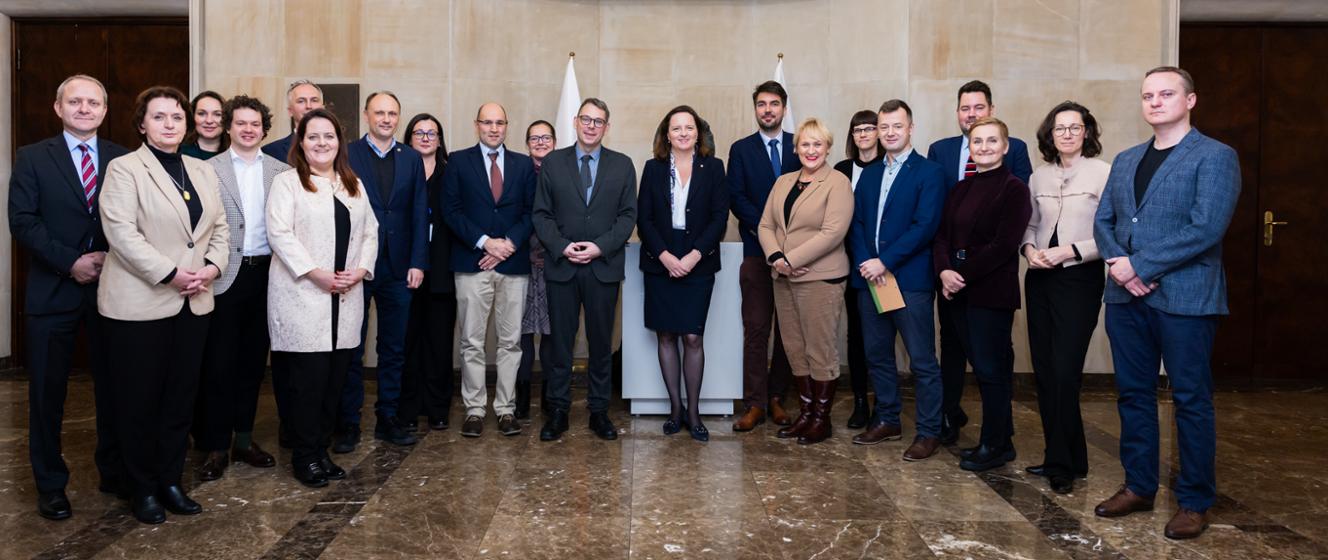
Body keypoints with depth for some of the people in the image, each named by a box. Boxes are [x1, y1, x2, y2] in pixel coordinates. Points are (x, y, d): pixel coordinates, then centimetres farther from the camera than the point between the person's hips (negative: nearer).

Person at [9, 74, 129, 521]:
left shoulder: (123, 159, 6)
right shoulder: (32, 158, 2)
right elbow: (23, 222, -6)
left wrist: (114, 259, -13)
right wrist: (71, 263, -15)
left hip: (112, 288, 1)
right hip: (53, 292, -1)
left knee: (113, 385, 9)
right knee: (47, 391, 7)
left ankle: (114, 472, 24)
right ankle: (50, 485, 21)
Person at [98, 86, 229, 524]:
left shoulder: (203, 172, 13)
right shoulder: (124, 169, -5)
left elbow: (220, 228, 14)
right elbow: (122, 232, -15)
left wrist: (213, 266, -5)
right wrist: (170, 275, -19)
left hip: (193, 303, 5)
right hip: (140, 303, -5)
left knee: (181, 397, 10)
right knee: (140, 400, 5)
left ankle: (170, 481, 23)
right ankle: (142, 489, 18)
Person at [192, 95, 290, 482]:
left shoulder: (280, 171, 8)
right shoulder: (209, 170, 1)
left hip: (266, 274, 3)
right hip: (225, 276, -2)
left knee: (253, 360, 11)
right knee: (218, 363, 0)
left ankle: (243, 438, 23)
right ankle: (215, 447, 10)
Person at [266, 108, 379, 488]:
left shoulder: (354, 185, 17)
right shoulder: (287, 182, 0)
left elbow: (370, 232, 14)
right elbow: (279, 233, -10)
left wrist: (361, 269, -3)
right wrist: (317, 273, -17)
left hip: (345, 300, 5)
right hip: (303, 297, -5)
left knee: (335, 379, 6)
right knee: (309, 380, -4)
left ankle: (321, 450, 19)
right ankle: (304, 458, 10)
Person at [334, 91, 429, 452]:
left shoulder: (412, 159, 9)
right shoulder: (346, 155, 0)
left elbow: (420, 214, 6)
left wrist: (417, 263, -1)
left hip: (398, 268, 3)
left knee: (394, 349, 9)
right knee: (351, 350, 5)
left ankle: (388, 419, 20)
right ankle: (348, 424, 14)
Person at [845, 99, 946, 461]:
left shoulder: (929, 172, -3)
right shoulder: (869, 174, 16)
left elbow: (925, 226, -13)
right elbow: (856, 223, 10)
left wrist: (884, 262, -16)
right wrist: (865, 262, -7)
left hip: (911, 281, -6)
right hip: (870, 279, 6)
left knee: (922, 360, -1)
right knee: (877, 355, 13)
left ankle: (929, 432, 9)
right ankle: (887, 420, 27)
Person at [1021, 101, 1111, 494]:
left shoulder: (1103, 173, -6)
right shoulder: (1039, 177, 10)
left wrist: (1070, 251, -17)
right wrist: (1029, 248, -1)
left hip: (1079, 280, -6)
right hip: (1039, 279, 6)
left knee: (1064, 372, -8)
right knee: (1043, 371, 7)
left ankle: (1062, 464, 4)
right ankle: (1066, 456, 20)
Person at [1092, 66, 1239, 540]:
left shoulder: (1215, 157, -5)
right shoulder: (1125, 161, 15)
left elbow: (1207, 229, -16)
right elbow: (1103, 220, 11)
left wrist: (1139, 265, -16)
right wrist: (1117, 263, -9)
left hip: (1184, 297, -6)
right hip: (1126, 296, 6)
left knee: (1191, 400, 3)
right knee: (1133, 394, 12)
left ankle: (1195, 502, 16)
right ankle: (1139, 487, 25)